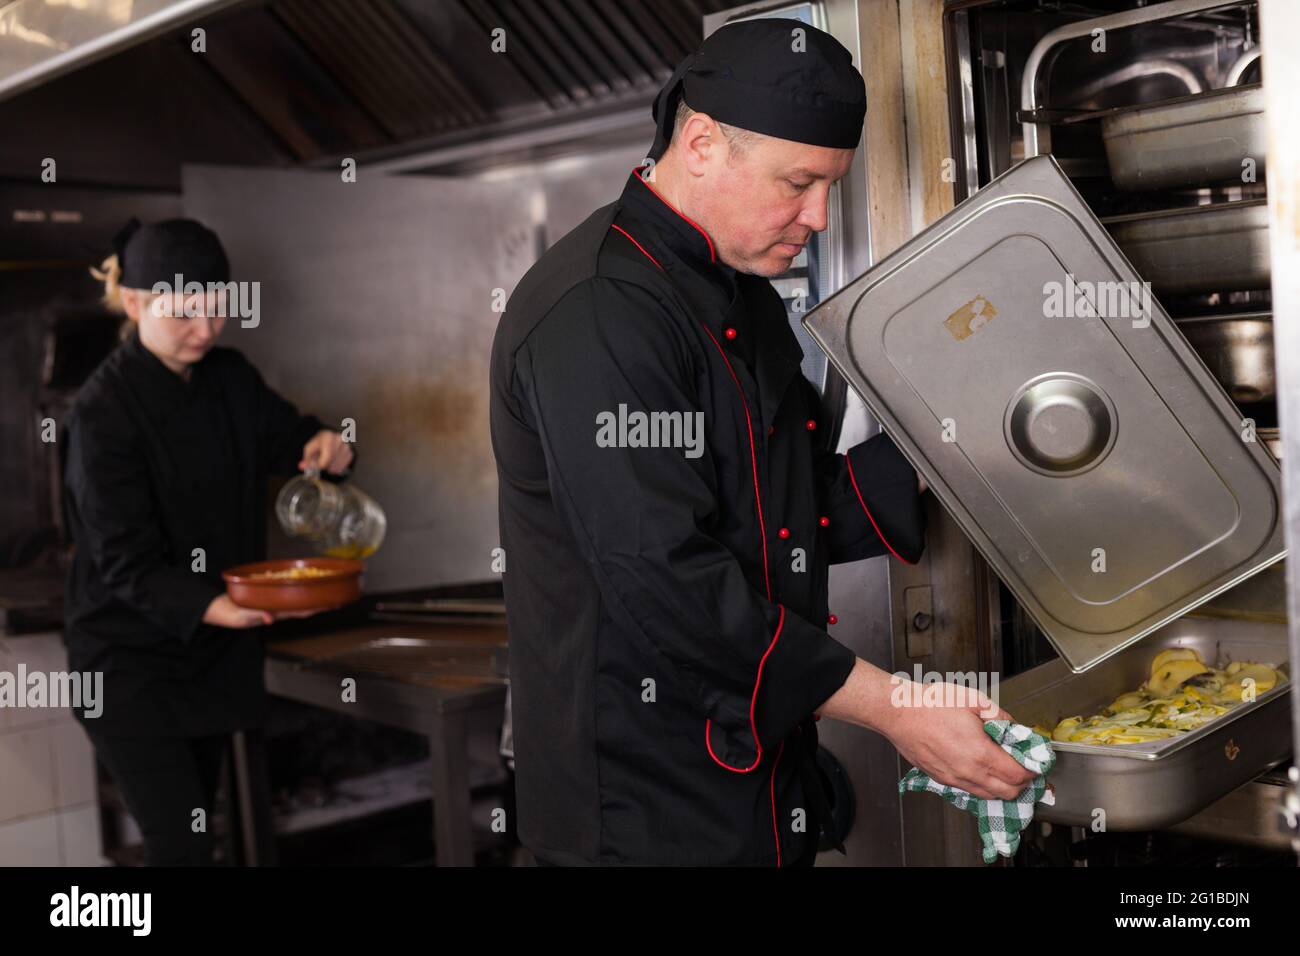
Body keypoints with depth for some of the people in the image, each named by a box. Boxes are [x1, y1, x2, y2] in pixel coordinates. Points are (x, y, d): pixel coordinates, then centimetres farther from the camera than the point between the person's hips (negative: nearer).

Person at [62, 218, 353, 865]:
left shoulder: (230, 379, 2)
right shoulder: (104, 411, -18)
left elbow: (285, 435, 17)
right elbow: (128, 562, -22)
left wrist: (325, 446, -8)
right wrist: (208, 606, -40)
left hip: (215, 650, 7)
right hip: (133, 661, -6)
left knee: (194, 827, 17)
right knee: (180, 842, -12)